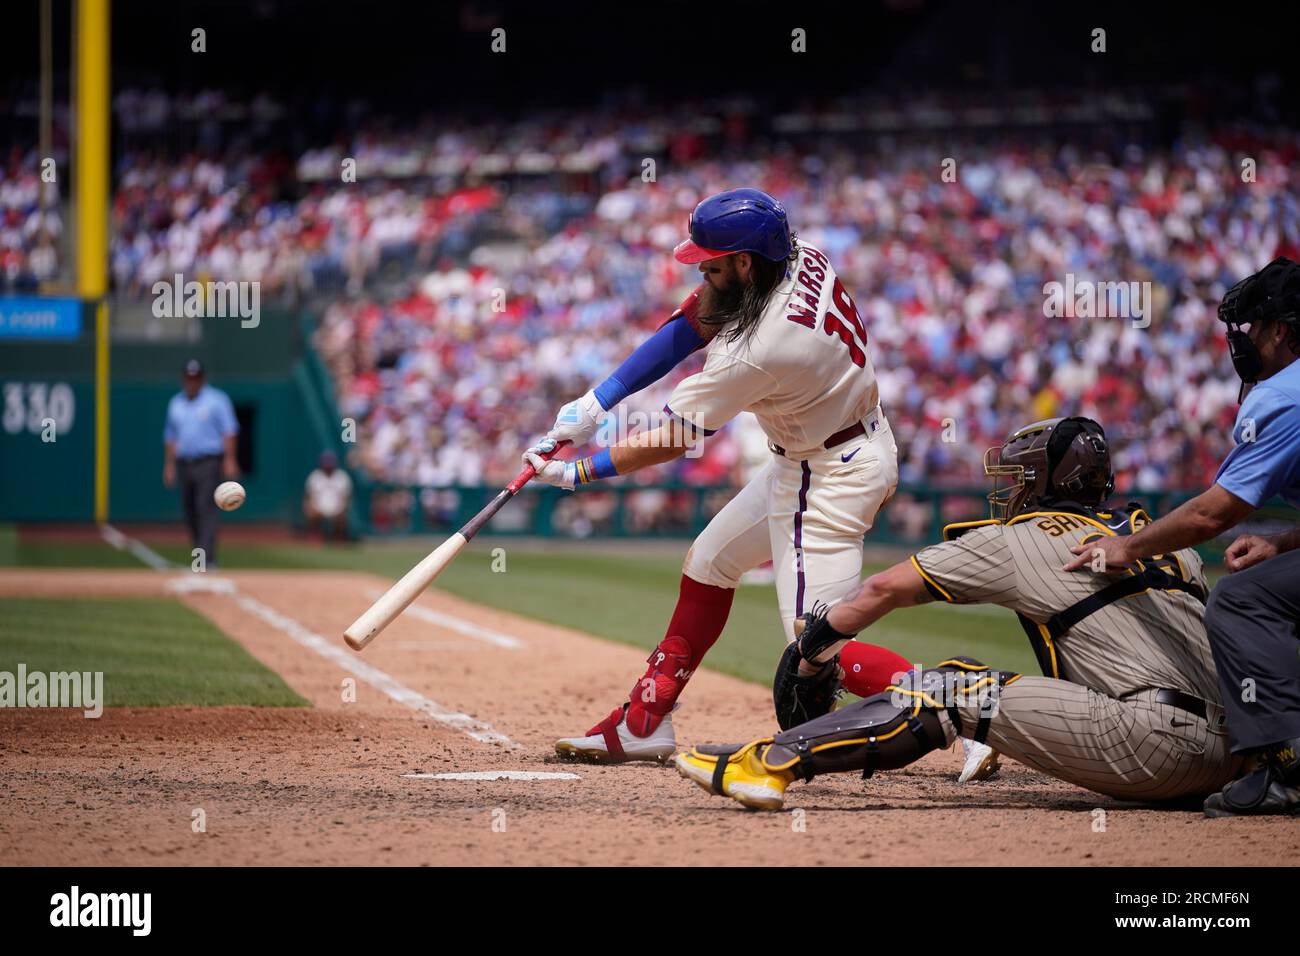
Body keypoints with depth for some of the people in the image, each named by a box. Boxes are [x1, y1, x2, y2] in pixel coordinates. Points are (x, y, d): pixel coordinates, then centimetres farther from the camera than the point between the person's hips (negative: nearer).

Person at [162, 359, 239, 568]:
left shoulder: (216, 400, 0)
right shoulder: (176, 403, 16)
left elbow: (229, 431, -5)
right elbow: (171, 436, 20)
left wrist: (229, 460, -14)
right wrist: (169, 465, 15)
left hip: (208, 463, -6)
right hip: (184, 464, 6)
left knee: (206, 510, -14)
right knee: (190, 512, 5)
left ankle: (208, 559, -19)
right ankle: (199, 559, 15)